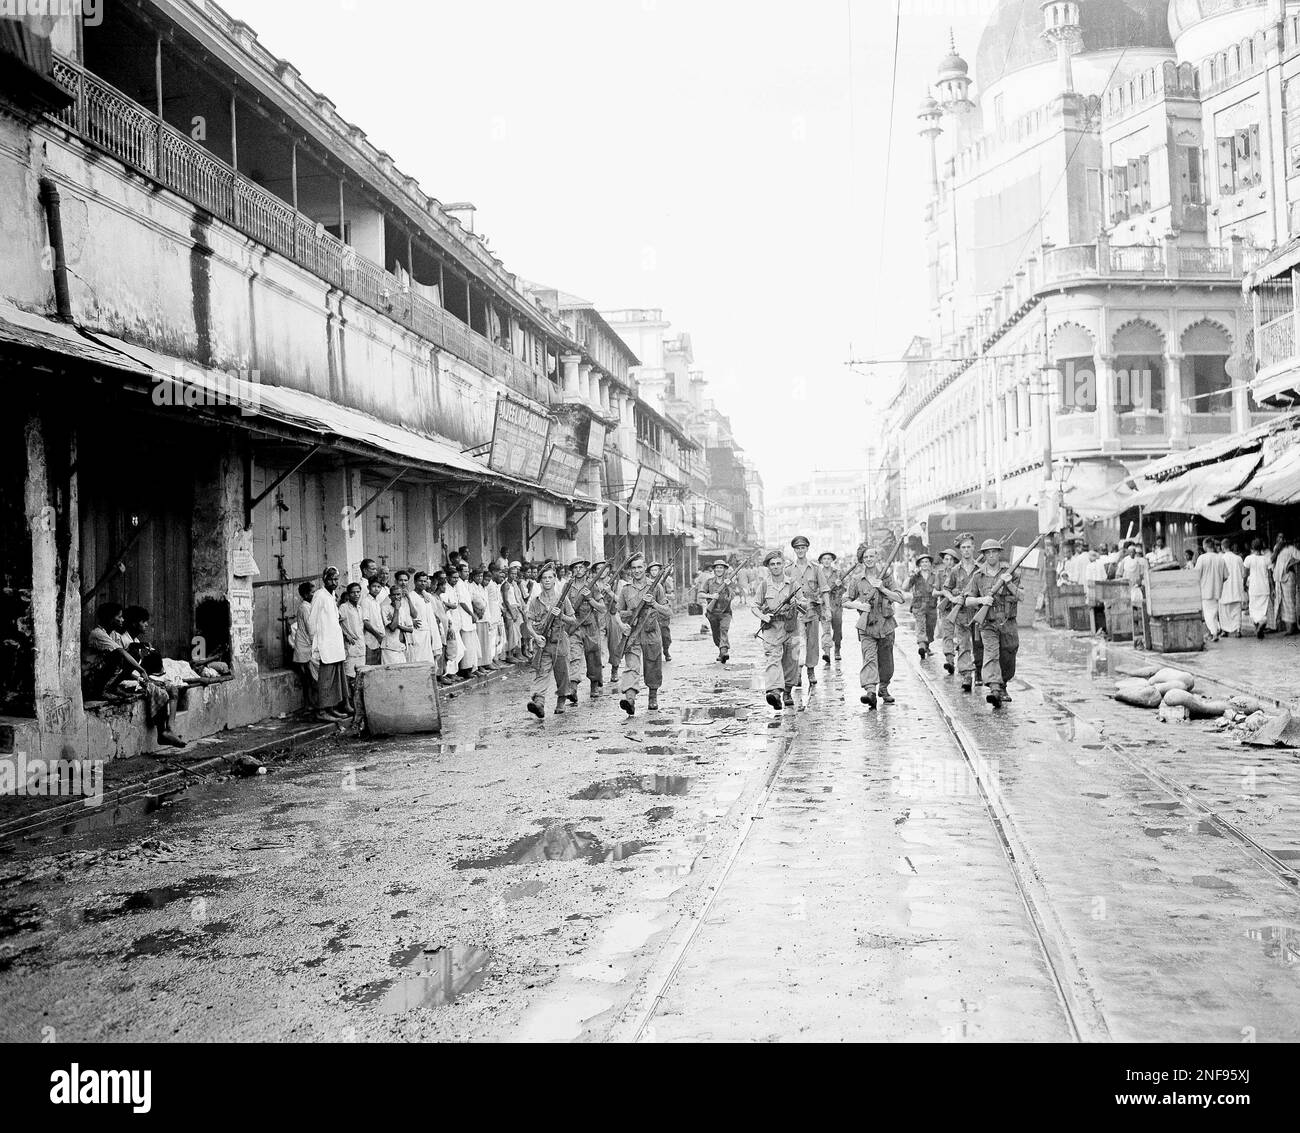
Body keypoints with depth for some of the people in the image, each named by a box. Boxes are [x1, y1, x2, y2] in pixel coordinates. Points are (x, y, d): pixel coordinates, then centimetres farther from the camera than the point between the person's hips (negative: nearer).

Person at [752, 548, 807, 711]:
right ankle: (773, 692, -31)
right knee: (772, 659, -17)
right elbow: (754, 606, 10)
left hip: (791, 628, 2)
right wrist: (763, 617, -8)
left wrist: (799, 603, -13)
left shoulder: (793, 584, 6)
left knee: (791, 661, 6)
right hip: (771, 628, -2)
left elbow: (805, 605, 10)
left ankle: (787, 692, 25)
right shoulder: (764, 585, 4)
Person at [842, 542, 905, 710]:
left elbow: (899, 598, -1)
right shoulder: (856, 580, 4)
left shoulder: (886, 577, 6)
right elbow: (845, 602, 8)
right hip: (867, 626, -2)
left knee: (886, 661, 11)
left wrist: (882, 588, -12)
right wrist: (858, 605, -11)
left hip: (886, 624, 2)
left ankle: (883, 689, 32)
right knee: (869, 658, -18)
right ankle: (870, 691, -31)